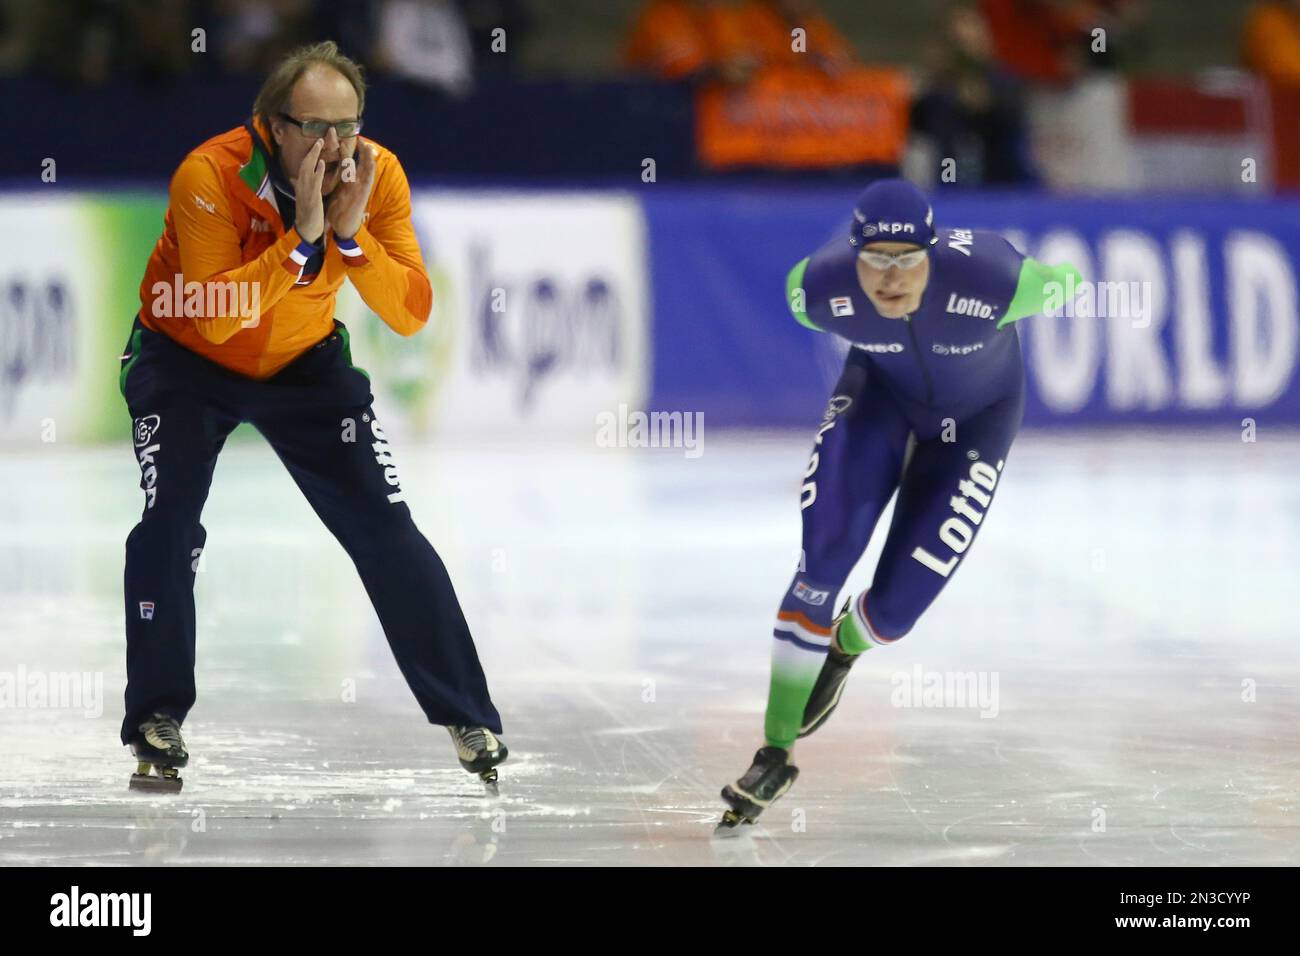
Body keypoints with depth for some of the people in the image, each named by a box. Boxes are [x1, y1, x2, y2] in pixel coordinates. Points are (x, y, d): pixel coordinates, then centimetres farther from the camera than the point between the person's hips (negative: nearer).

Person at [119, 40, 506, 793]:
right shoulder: (210, 176, -30)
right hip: (188, 359, -2)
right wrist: (302, 237, -42)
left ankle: (471, 720, 6)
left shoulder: (377, 173, -20)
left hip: (306, 360, 2)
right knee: (169, 525, -18)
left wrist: (350, 235, -37)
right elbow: (214, 320, -37)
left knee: (387, 529, -4)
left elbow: (411, 314, -24)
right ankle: (158, 724, -1)